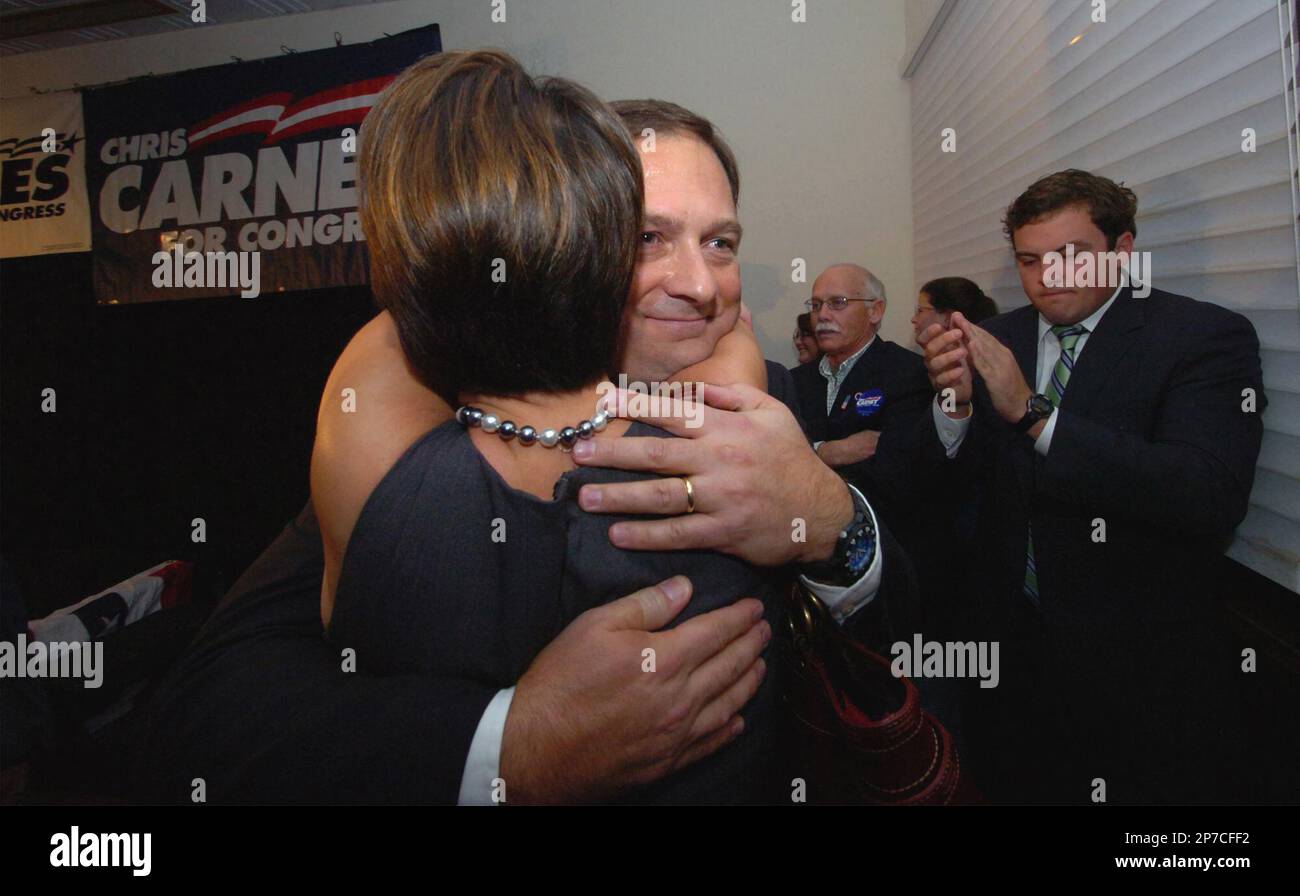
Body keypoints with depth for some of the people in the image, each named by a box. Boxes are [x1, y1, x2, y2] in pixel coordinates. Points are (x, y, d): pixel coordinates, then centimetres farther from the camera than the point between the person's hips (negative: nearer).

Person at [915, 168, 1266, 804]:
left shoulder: (1204, 336, -11)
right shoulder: (996, 341, 1)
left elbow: (1212, 500, -26)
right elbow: (943, 482, -3)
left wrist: (1033, 413, -32)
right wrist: (955, 402, -24)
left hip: (1141, 663, -3)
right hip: (1013, 645, 4)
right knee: (1012, 785, 19)